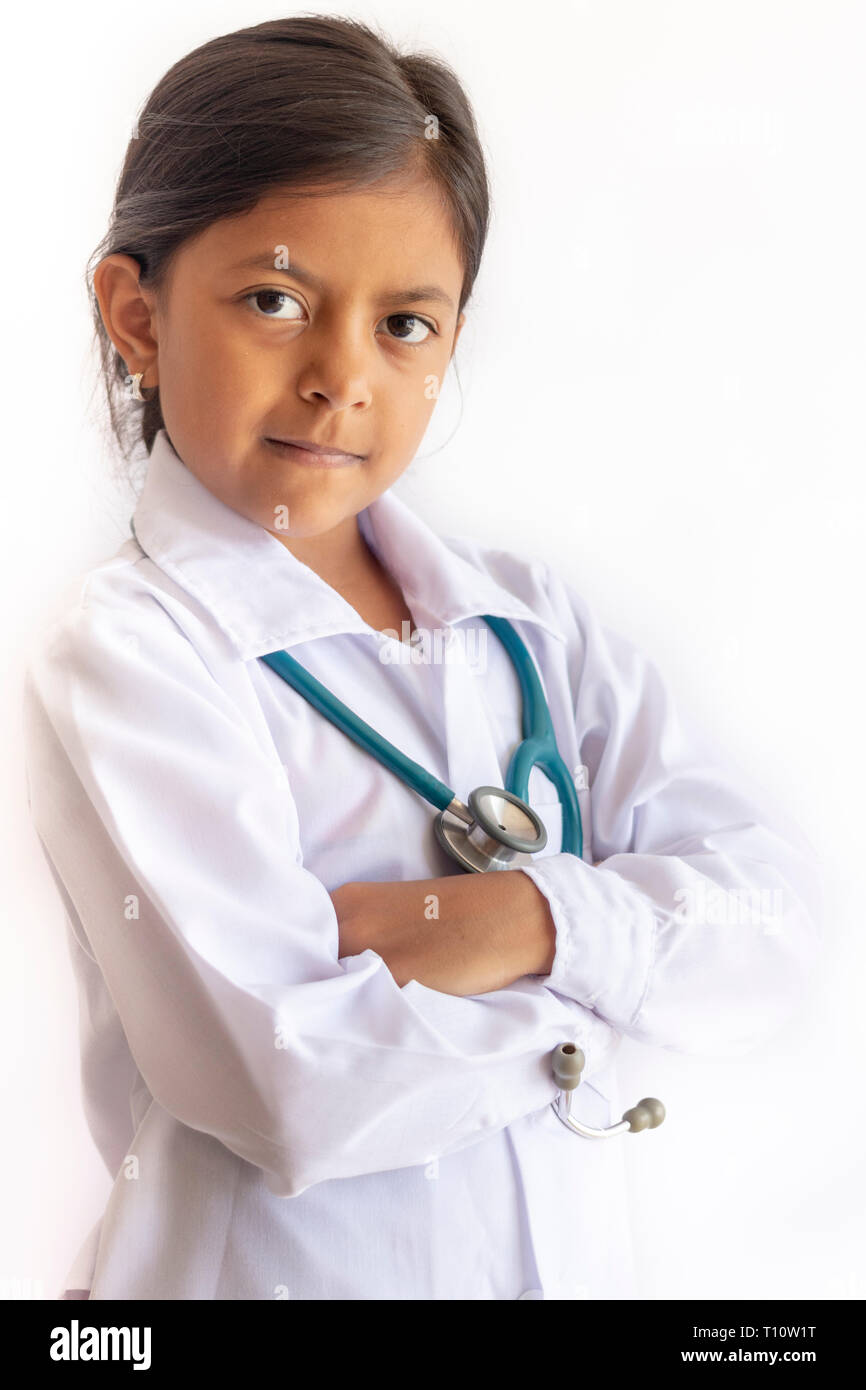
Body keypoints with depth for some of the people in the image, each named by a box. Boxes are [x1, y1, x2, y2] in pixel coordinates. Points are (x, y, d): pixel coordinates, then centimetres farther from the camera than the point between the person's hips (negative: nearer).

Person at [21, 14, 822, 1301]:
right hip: (274, 1264, -4)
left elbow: (775, 919, -7)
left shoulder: (527, 618, -1)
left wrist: (544, 923, -23)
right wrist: (622, 966, -14)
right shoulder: (128, 654, -17)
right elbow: (304, 1086, -26)